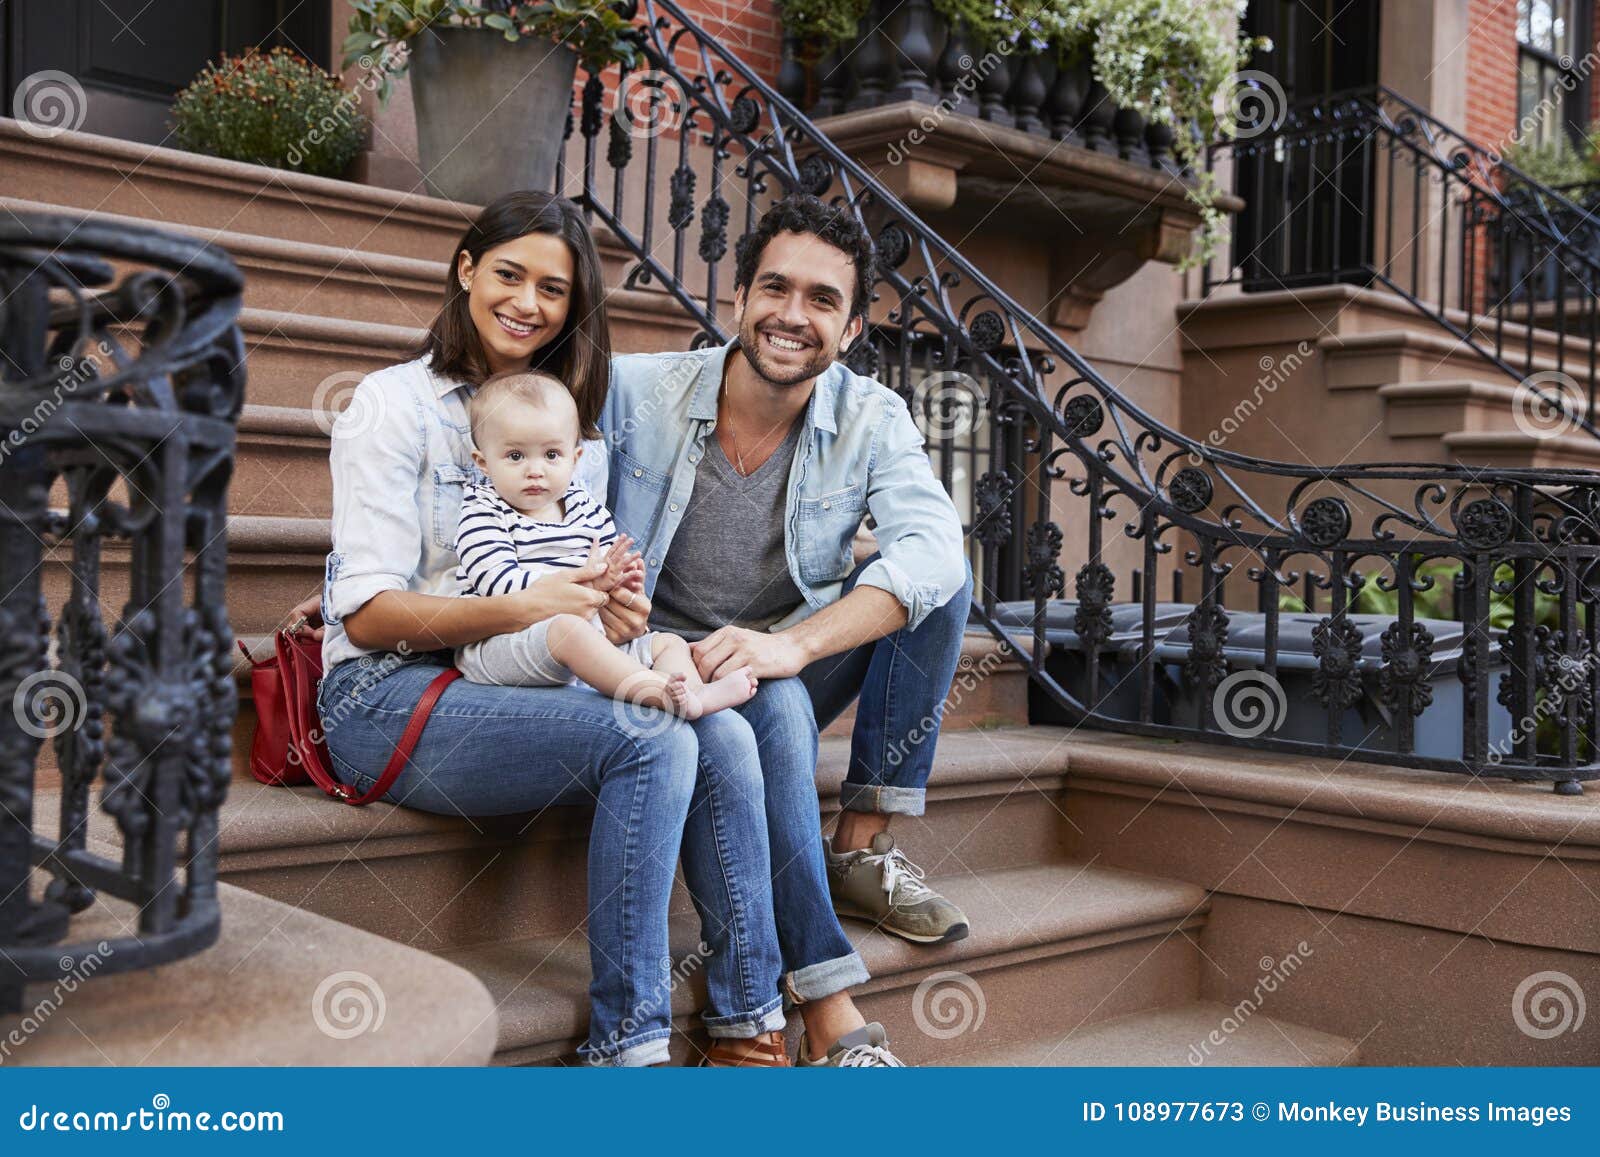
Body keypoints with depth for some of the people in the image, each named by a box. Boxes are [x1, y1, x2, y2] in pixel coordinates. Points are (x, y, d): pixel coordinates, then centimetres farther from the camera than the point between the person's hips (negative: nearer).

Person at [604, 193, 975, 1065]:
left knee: (941, 577, -19)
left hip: (790, 674, 3)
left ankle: (861, 852, -14)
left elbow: (932, 546, -24)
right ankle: (832, 1025, -35)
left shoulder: (871, 420, -6)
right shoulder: (638, 392, -10)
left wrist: (793, 644, -39)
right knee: (774, 708, -37)